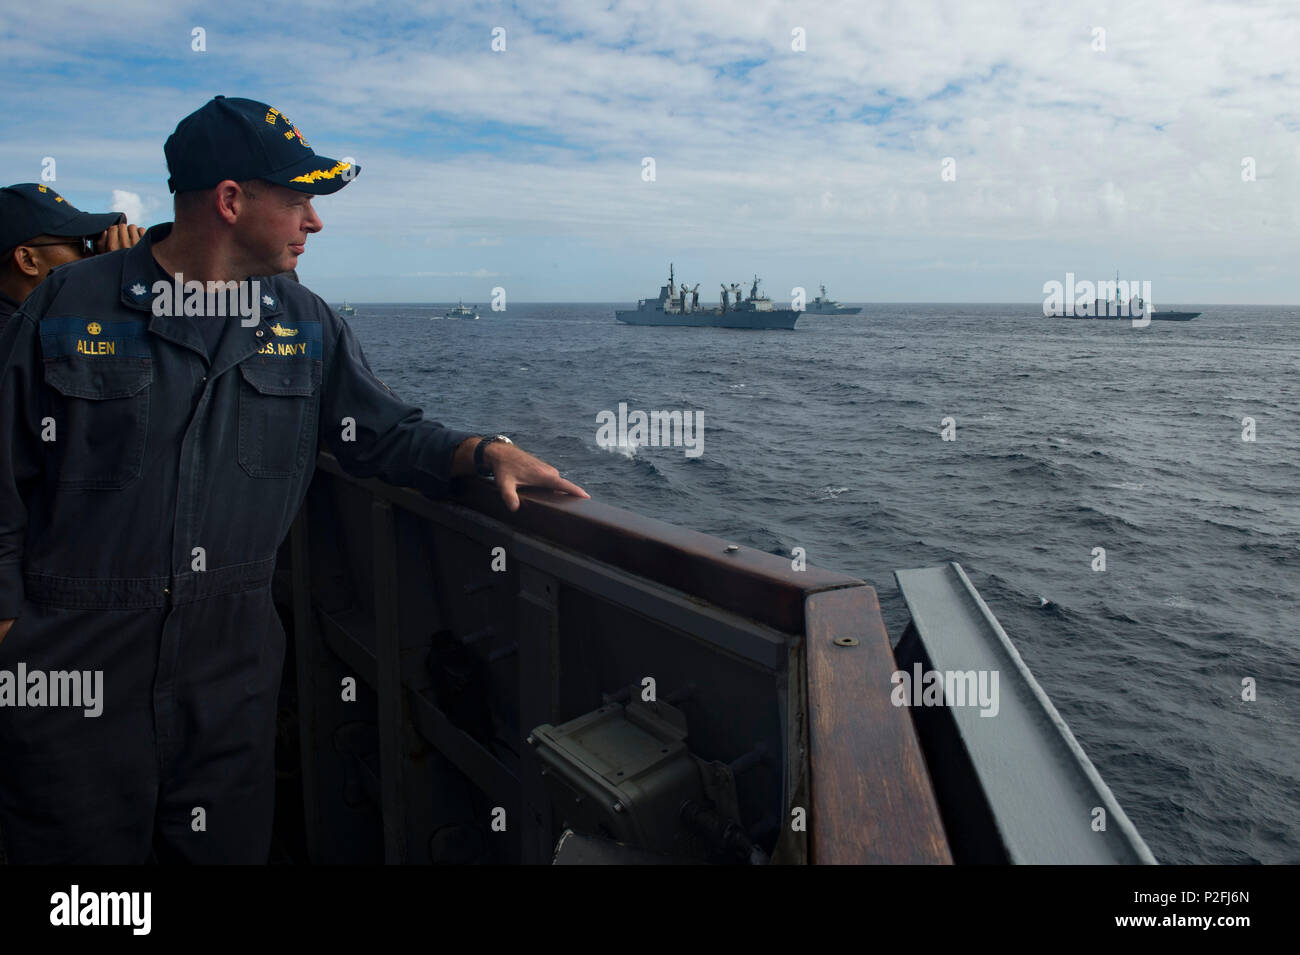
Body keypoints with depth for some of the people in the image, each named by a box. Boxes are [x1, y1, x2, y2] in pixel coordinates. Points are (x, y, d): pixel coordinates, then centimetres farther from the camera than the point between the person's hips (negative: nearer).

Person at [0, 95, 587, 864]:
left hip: (234, 663, 3)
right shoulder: (68, 307, -4)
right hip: (69, 662, -2)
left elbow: (388, 434, 6)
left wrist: (486, 451, -12)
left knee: (232, 847, 15)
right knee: (83, 847, 13)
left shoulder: (305, 326, 6)